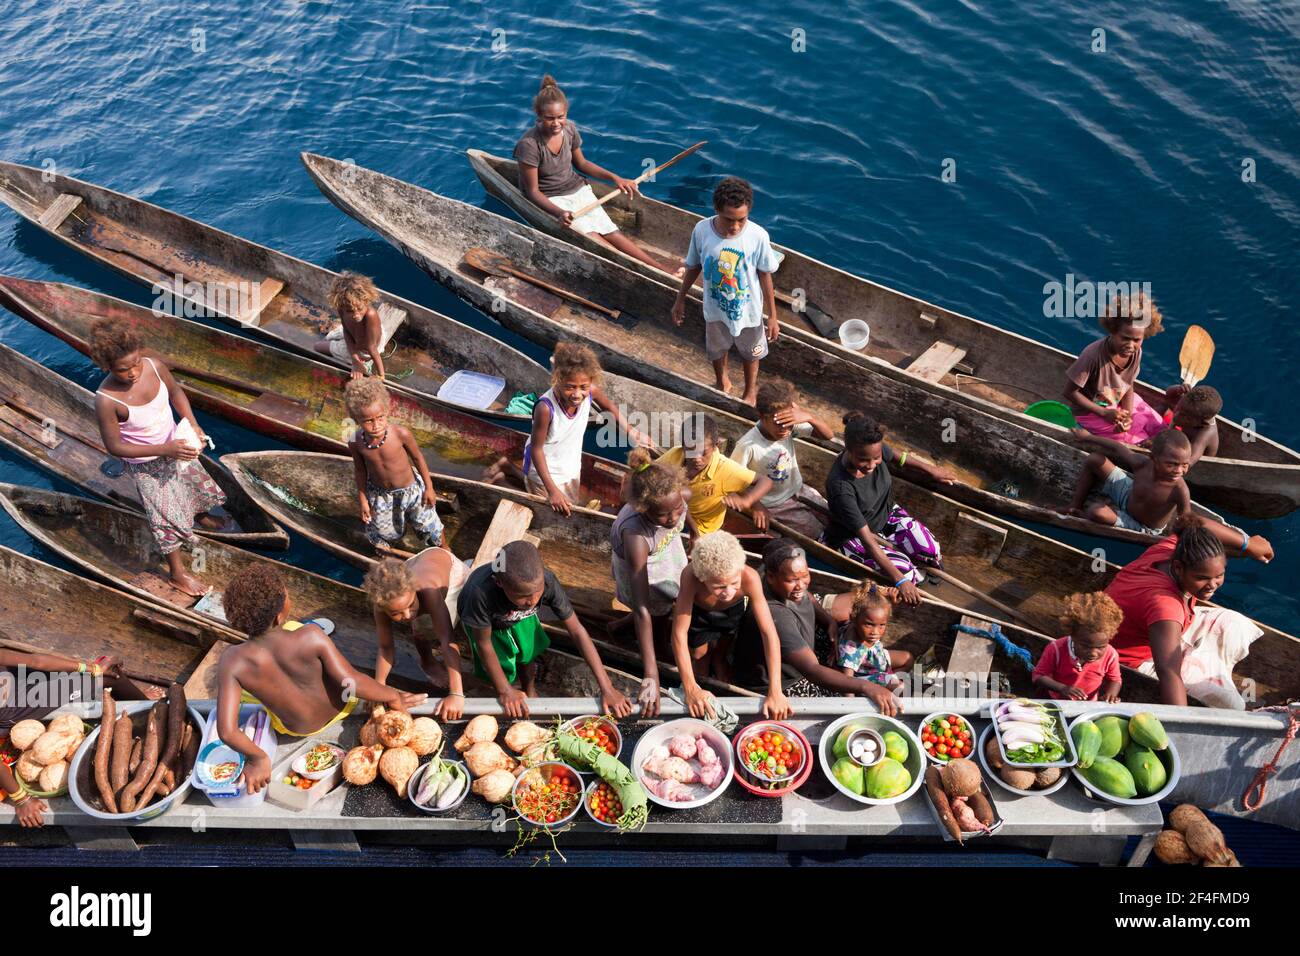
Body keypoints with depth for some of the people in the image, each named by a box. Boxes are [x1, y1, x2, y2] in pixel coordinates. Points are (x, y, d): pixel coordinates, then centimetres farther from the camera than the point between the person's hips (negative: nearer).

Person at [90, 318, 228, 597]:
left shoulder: (154, 364, -24)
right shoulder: (107, 400, -36)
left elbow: (175, 392, -3)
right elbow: (114, 446, -25)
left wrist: (193, 425, -17)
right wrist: (165, 450, -31)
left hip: (175, 445, 5)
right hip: (147, 464, -5)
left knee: (196, 483, 30)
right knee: (167, 517, 11)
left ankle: (201, 516, 66)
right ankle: (178, 572, 36)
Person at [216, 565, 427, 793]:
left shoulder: (233, 661, -32)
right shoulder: (310, 637, -36)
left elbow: (227, 731, -33)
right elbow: (353, 681, -30)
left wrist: (258, 757, -15)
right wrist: (393, 697, -12)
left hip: (296, 728, 0)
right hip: (340, 708, 0)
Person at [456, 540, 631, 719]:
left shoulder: (547, 581, -39)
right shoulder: (481, 593, -48)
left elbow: (577, 630, -30)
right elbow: (484, 644, -29)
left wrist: (607, 689, -31)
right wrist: (505, 691, -22)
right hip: (484, 619, -2)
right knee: (504, 669, -8)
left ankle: (530, 692, 31)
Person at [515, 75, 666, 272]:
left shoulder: (569, 130, -5)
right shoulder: (528, 145, -22)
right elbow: (533, 191, -17)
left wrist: (615, 178, 4)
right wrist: (558, 213, -32)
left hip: (578, 189, 5)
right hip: (550, 200, -5)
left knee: (611, 233, -12)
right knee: (591, 237, -23)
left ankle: (662, 269, -21)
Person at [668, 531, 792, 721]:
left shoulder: (749, 578, -43)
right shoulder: (690, 577, -47)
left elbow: (769, 633, -40)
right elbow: (679, 632, -42)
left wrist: (775, 692, -45)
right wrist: (691, 689, -47)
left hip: (732, 612, 0)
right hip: (698, 612, 0)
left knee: (720, 658, 13)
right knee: (699, 657, 16)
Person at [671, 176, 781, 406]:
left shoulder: (758, 236, -28)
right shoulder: (701, 230, -24)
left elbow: (765, 277, -14)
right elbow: (693, 266, -6)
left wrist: (772, 316, -6)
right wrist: (680, 299, 5)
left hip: (748, 311, -1)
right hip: (715, 309, 2)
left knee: (750, 354, 25)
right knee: (717, 350, 29)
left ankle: (750, 390, 55)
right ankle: (722, 382, 61)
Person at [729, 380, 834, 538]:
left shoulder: (791, 426, -19)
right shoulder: (748, 445, -32)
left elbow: (828, 435, -21)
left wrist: (809, 417, -38)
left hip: (798, 490, 5)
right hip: (773, 504, -5)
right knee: (815, 533, -10)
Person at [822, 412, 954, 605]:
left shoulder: (874, 449, -22)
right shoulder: (840, 487, -40)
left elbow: (897, 457, 7)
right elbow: (867, 539, -36)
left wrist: (931, 470, 16)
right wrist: (899, 580, -37)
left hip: (885, 514, 6)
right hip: (853, 536, -6)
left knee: (930, 548, -12)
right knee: (904, 569, -21)